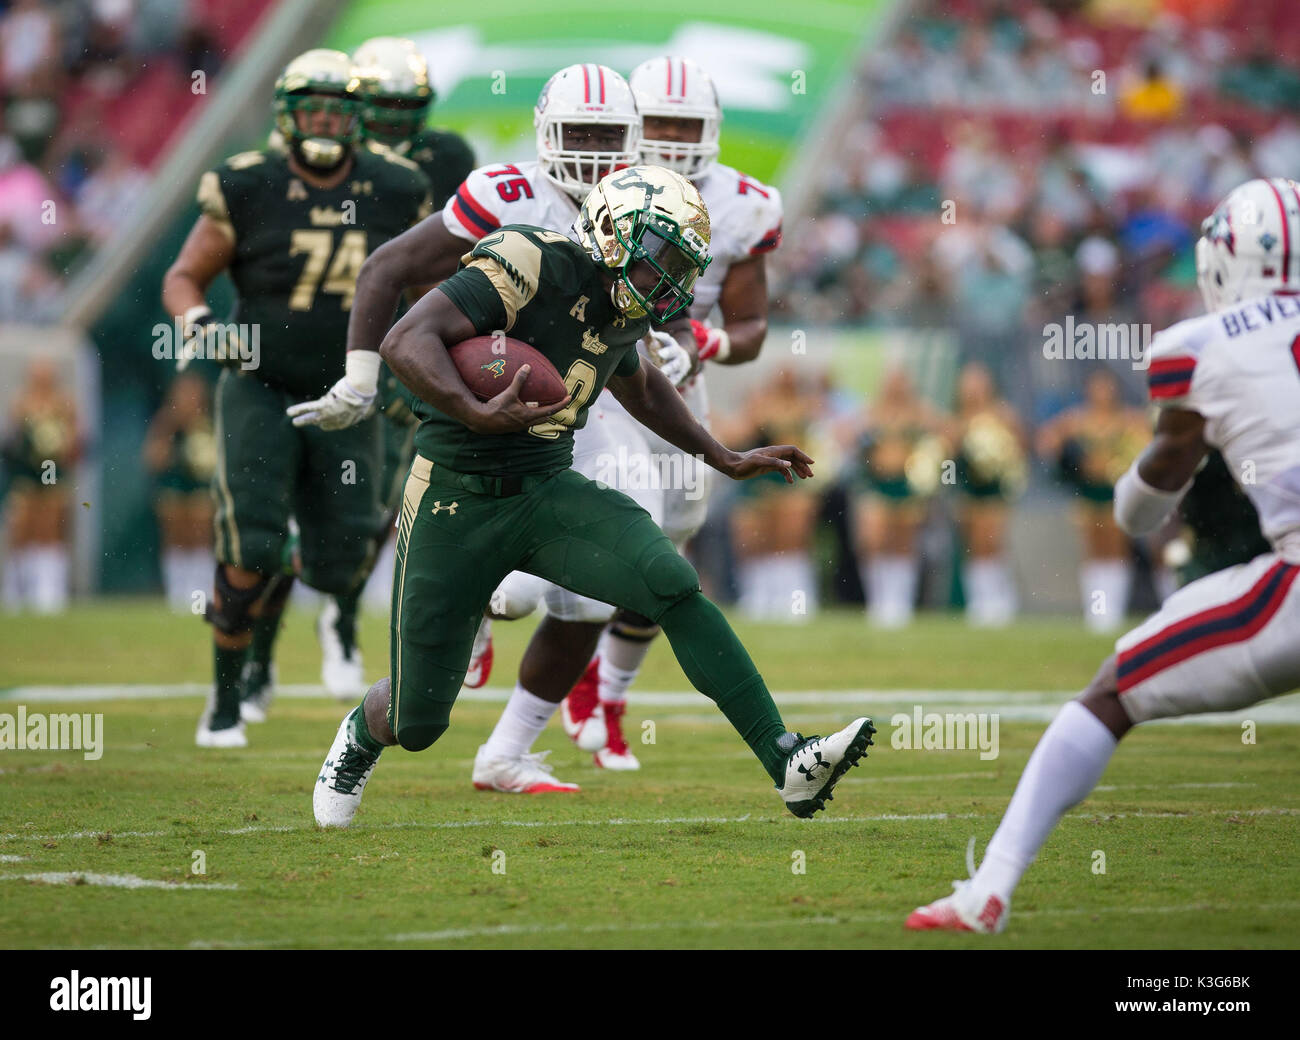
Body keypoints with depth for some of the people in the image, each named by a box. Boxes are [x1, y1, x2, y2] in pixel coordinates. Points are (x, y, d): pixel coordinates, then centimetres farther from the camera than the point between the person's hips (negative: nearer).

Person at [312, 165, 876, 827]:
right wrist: (479, 416, -41)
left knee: (673, 587, -21)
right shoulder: (535, 265, -18)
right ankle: (363, 733, 44)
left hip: (549, 493, 6)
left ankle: (790, 767, -24)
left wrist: (726, 461, 28)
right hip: (456, 501, -6)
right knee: (416, 723, 4)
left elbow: (641, 386, 31)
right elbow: (406, 341, -27)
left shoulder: (623, 313, 6)